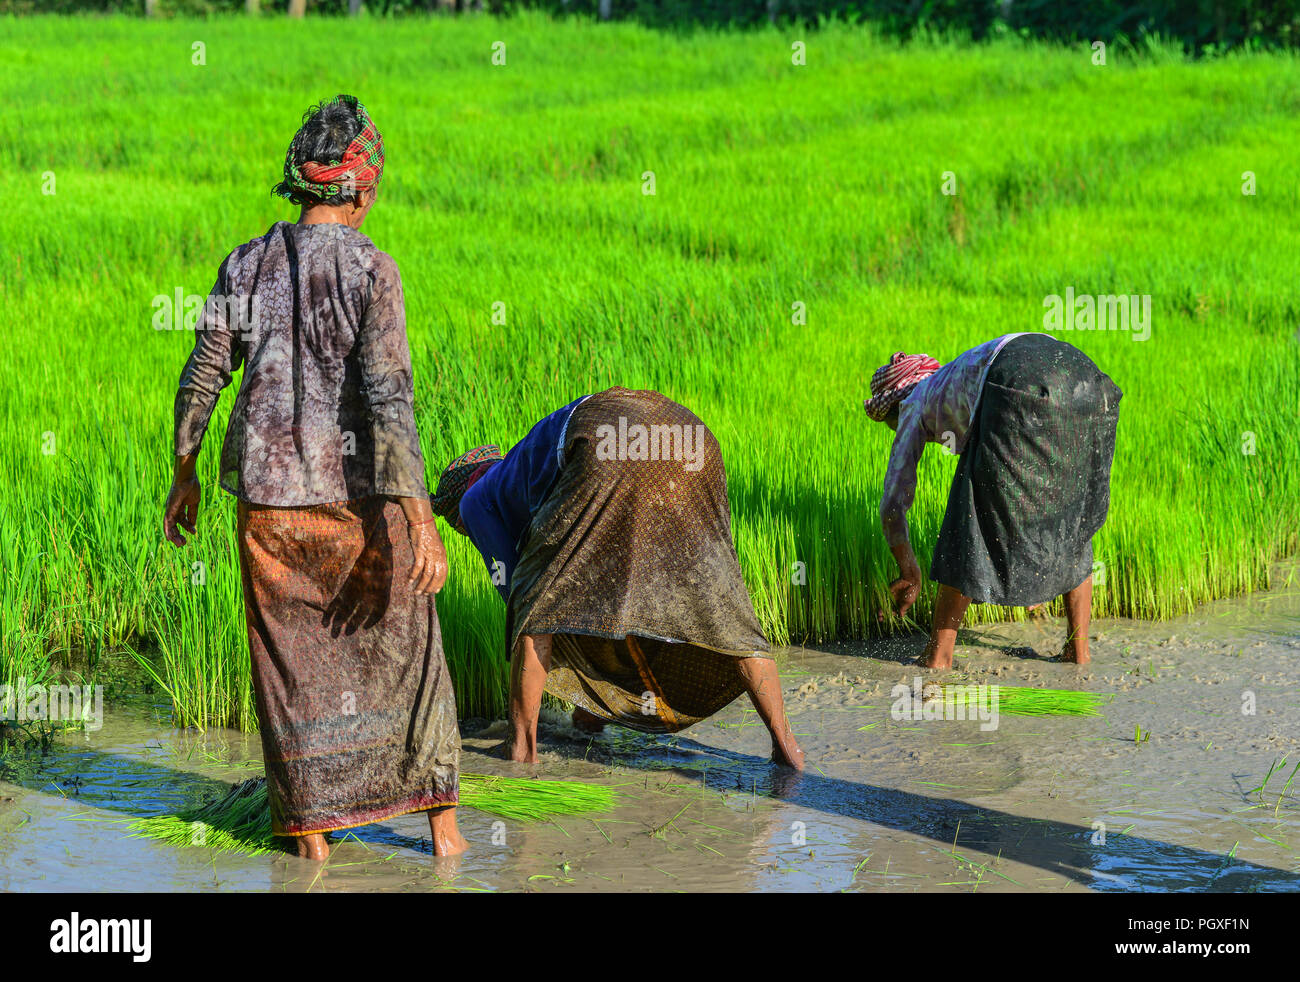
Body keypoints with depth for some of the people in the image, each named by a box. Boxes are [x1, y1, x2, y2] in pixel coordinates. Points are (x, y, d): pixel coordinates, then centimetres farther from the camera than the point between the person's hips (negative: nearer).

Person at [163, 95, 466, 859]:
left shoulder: (246, 267, 0)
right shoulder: (372, 271, -11)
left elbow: (201, 381, 4)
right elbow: (388, 395, -20)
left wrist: (185, 478, 18)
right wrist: (422, 520, -22)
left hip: (269, 495, 3)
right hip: (358, 494, -2)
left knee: (291, 660, 13)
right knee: (405, 647, 13)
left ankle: (311, 829, 15)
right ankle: (441, 817, 13)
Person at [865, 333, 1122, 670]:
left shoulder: (916, 403, 31)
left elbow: (892, 503, 31)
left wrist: (910, 575, 45)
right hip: (1086, 376, 6)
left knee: (973, 520, 9)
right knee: (1070, 520, 24)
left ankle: (939, 652, 14)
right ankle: (1079, 647, 24)